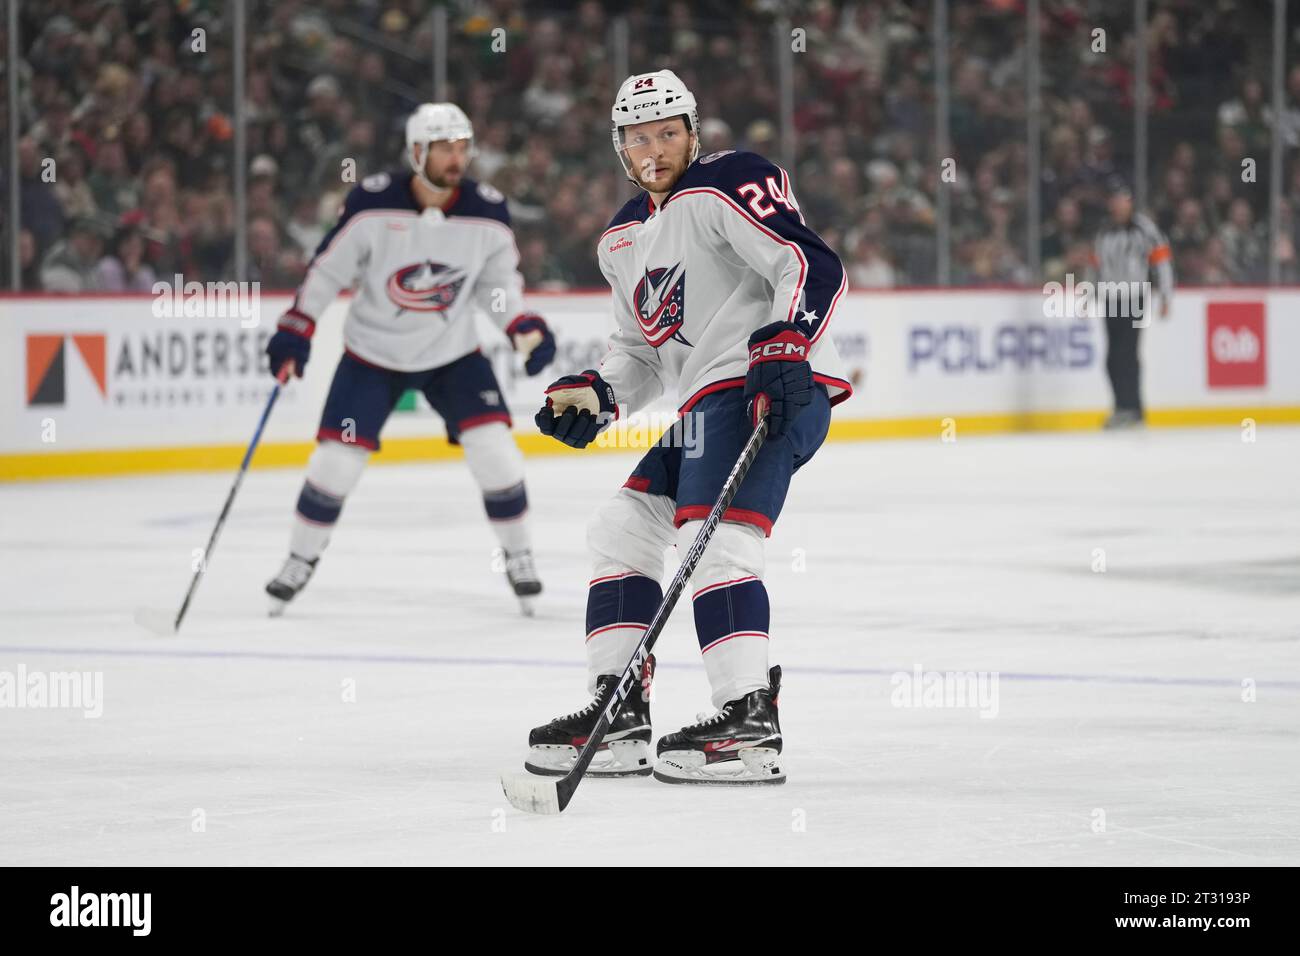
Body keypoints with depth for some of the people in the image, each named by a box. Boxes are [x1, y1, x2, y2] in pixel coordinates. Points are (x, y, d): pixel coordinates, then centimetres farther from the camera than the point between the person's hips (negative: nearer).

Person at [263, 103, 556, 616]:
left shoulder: (487, 212, -13)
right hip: (373, 351, -1)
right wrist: (293, 331, -12)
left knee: (493, 447, -12)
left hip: (453, 352, 1)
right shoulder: (373, 203, -20)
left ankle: (518, 556, 8)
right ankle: (301, 560, 17)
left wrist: (525, 327, -13)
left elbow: (498, 280, 2)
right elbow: (327, 268, -9)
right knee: (337, 458, -4)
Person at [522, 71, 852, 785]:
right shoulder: (623, 239, 22)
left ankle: (748, 724, -30)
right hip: (707, 404, 10)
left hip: (776, 388, -10)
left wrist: (783, 344, -33)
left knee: (712, 535, -24)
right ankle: (617, 718, 13)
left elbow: (812, 265, -18)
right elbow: (643, 350, 27)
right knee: (623, 526, 12)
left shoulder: (726, 184, -7)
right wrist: (594, 393, 8)